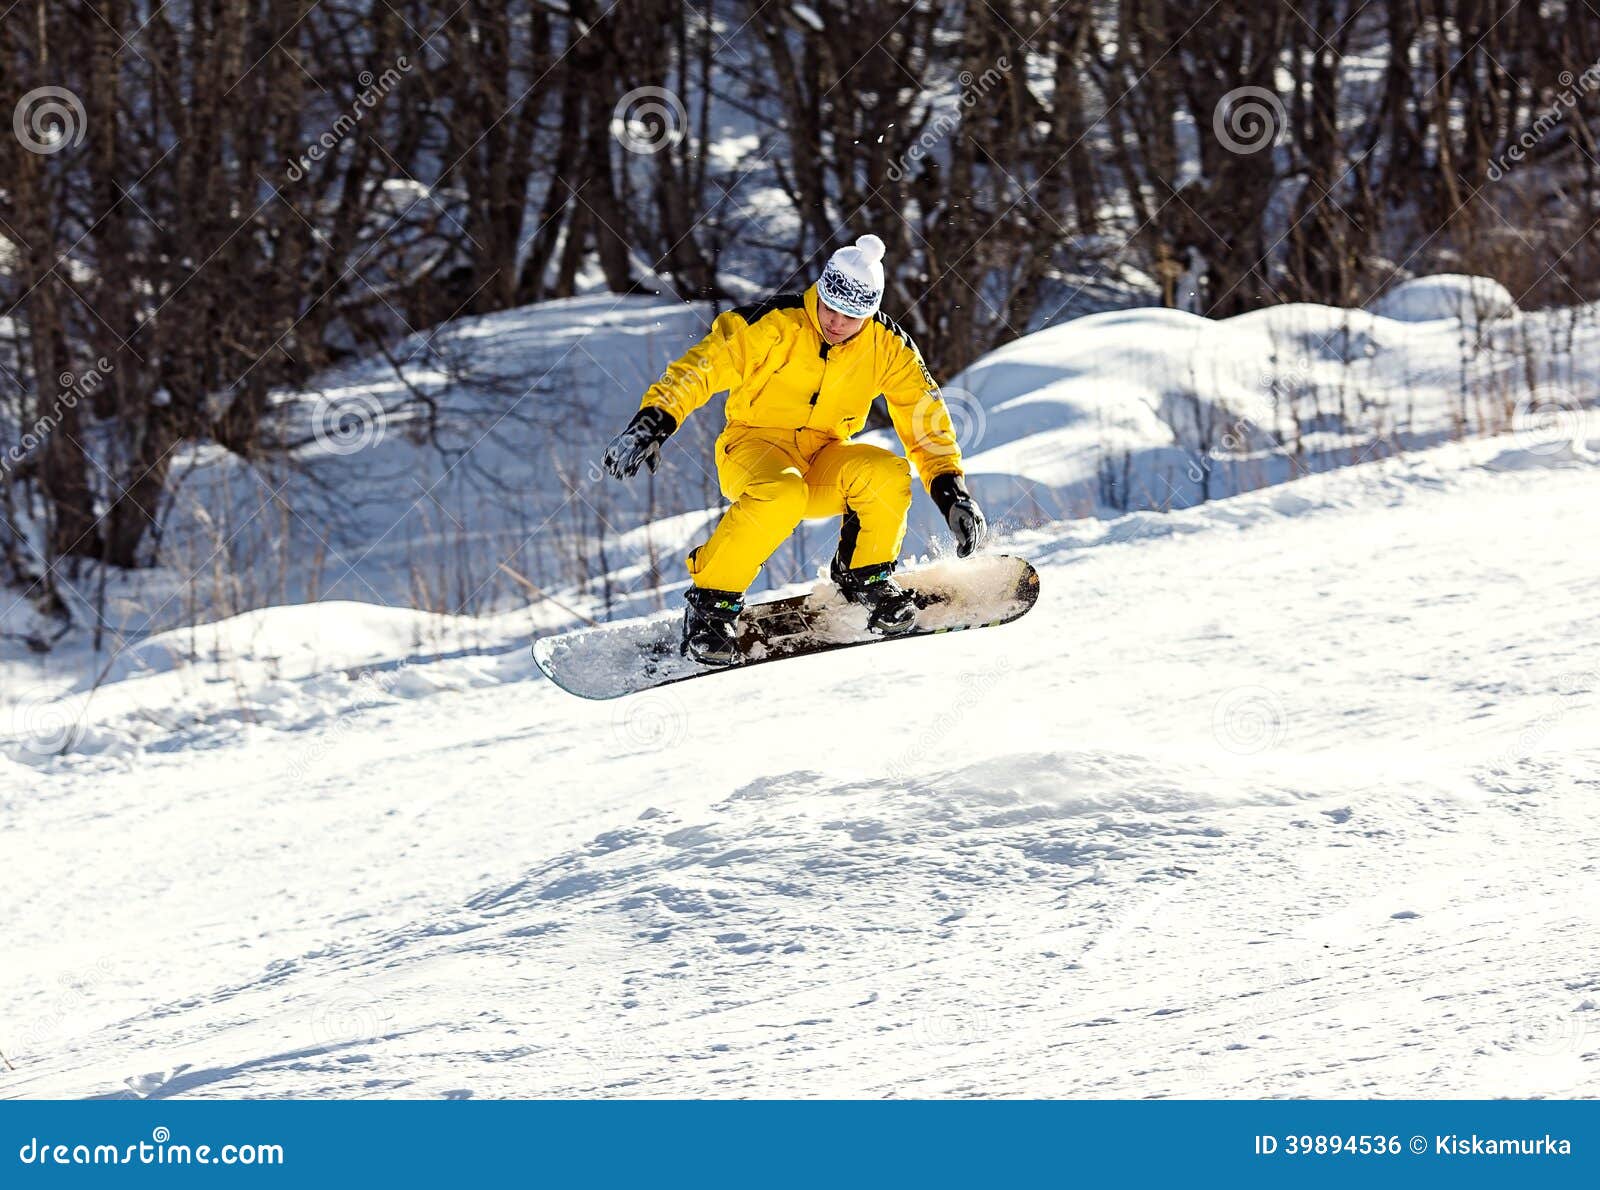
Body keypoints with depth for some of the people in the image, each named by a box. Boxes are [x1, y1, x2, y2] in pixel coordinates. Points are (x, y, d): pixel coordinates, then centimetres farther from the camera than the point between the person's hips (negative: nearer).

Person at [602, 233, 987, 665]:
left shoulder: (887, 346, -4)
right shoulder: (773, 323, -17)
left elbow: (925, 416, 2)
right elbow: (700, 368, -18)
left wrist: (951, 490, -7)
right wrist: (652, 423, -31)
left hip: (825, 457, 4)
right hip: (753, 446, -4)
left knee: (888, 474, -27)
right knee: (781, 495, -39)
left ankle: (865, 576, 0)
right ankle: (712, 601, -23)